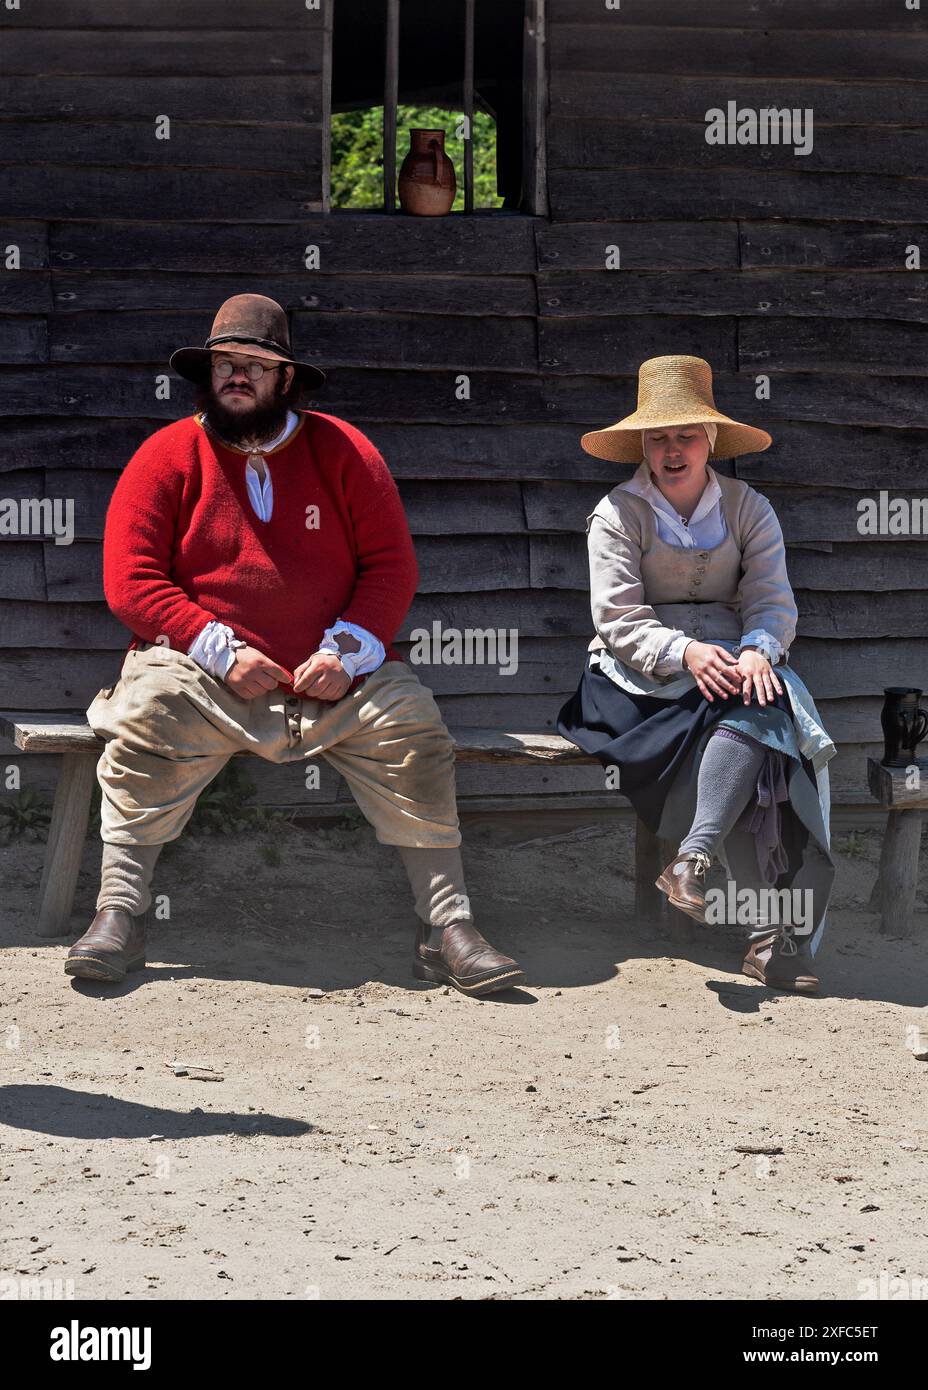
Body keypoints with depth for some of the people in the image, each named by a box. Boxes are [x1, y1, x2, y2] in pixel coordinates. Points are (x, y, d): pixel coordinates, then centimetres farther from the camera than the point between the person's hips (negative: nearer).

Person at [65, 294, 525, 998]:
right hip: (204, 669, -1)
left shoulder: (342, 451, 7)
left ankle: (448, 927, -20)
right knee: (147, 717, -31)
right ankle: (119, 913, -24)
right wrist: (219, 651, -15)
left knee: (412, 729, -23)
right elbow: (131, 579, -3)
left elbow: (392, 565, 4)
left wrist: (348, 652, -12)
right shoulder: (167, 457, 3)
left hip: (334, 673, 1)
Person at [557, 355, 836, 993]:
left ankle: (693, 857, -44)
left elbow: (773, 601, -1)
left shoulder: (749, 509, 10)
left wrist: (758, 649, -25)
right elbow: (618, 619, -9)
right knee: (752, 711, -32)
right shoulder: (617, 514, 1)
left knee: (764, 699, -34)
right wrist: (685, 653, -27)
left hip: (732, 658, 3)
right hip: (640, 673, -3)